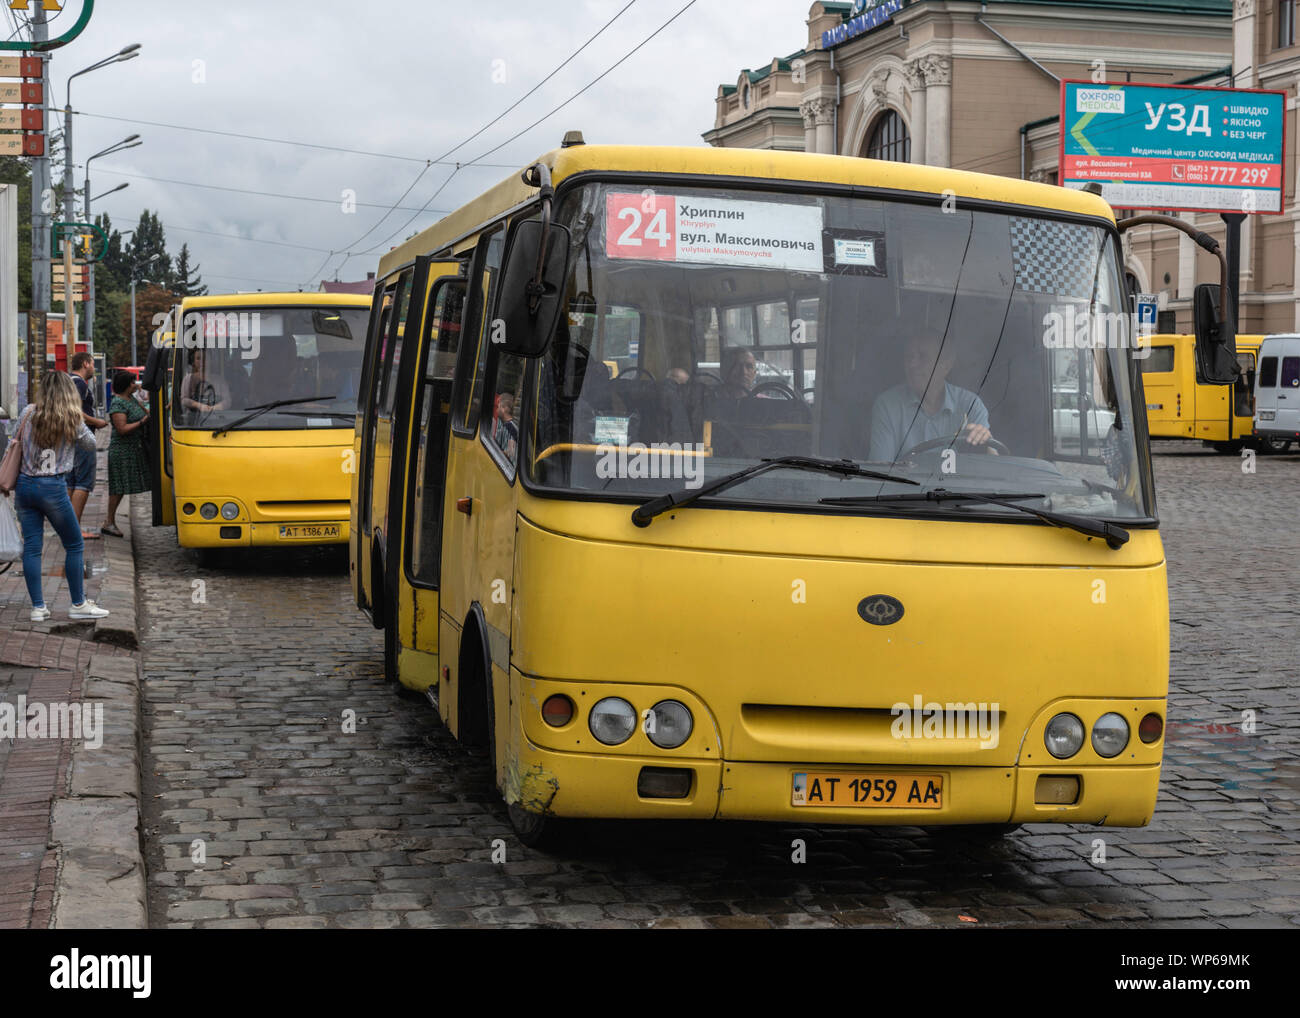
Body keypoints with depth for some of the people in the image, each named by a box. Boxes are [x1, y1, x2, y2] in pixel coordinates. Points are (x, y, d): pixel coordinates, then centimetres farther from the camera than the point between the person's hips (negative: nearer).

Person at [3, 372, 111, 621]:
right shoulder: (73, 421, -7)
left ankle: (37, 607, 8)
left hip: (24, 486, 4)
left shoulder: (28, 414, 0)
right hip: (53, 488, -4)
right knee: (74, 545, 9)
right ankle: (79, 604, 13)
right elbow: (91, 443, 10)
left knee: (31, 546, 7)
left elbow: (13, 443, 10)